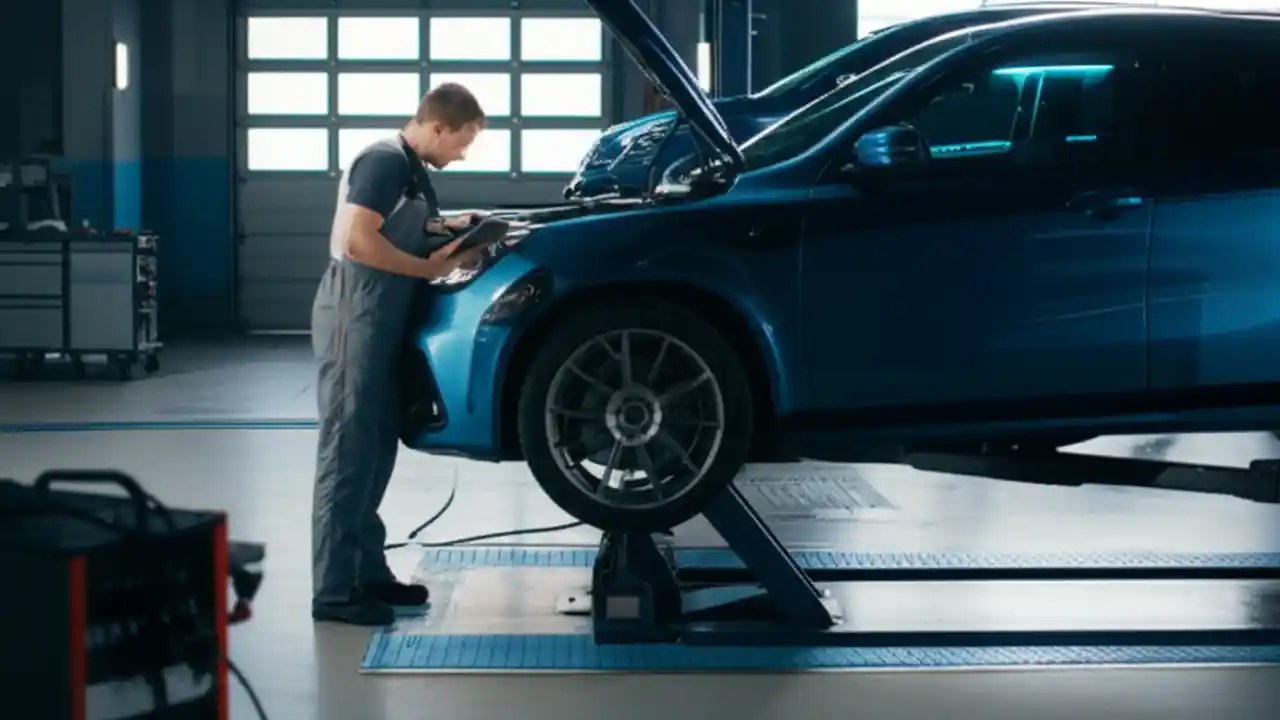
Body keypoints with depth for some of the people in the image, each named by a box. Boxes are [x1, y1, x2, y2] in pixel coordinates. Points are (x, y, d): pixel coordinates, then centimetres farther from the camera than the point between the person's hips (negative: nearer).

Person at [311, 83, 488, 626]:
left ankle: (367, 572, 21)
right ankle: (334, 591, -7)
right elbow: (359, 240, -23)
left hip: (380, 321, 10)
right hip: (355, 317, -10)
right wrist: (430, 268, -16)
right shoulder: (386, 161, -14)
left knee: (375, 447, 13)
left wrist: (447, 232, 10)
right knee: (348, 449, -9)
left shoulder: (411, 169, 16)